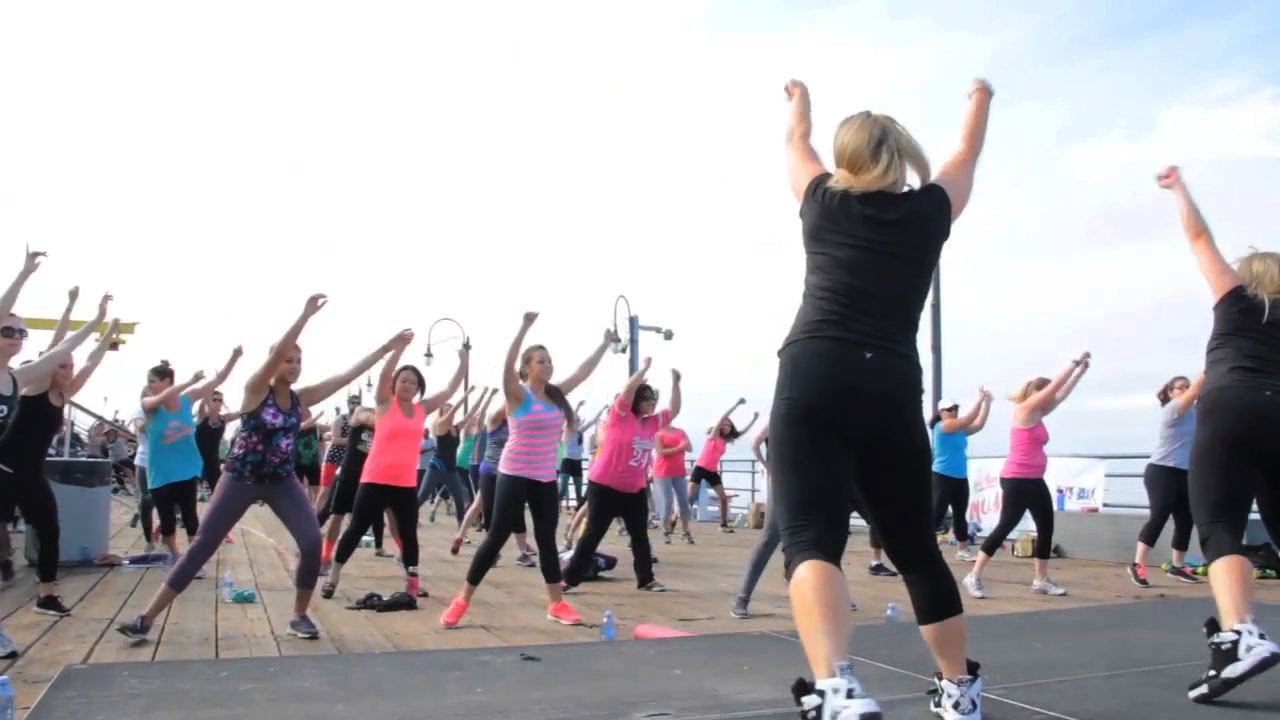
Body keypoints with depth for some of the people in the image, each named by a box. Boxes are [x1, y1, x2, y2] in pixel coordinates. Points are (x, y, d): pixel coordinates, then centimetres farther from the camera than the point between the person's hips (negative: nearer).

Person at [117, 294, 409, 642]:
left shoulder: (301, 398, 0)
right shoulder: (255, 390, -11)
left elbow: (348, 375, -1)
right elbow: (276, 353, -29)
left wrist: (386, 348, -4)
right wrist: (306, 315, -37)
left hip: (282, 481, 4)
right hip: (241, 479, -3)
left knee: (312, 542, -14)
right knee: (202, 547, -2)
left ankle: (299, 616, 4)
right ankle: (146, 619, 9)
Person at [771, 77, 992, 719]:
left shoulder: (824, 201, 17)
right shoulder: (928, 211, 17)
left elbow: (797, 145, 38)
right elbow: (967, 157, 39)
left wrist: (800, 100, 60)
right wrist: (980, 101, 59)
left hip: (814, 381, -2)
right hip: (892, 391, 2)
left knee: (810, 539, -15)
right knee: (916, 549, 19)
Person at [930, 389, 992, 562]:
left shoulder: (960, 429, 12)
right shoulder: (942, 426, -11)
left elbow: (979, 424, 5)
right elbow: (968, 419, -19)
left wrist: (987, 402, -2)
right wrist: (980, 400, -18)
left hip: (960, 478, 8)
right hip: (943, 477, -8)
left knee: (960, 516, 13)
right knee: (936, 515, -10)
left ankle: (962, 551, 20)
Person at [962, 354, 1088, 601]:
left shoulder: (1038, 415, 14)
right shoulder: (1024, 411, -8)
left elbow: (1062, 393, 22)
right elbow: (1055, 386, -9)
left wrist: (1080, 371, 19)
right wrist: (1075, 363, -2)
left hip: (1034, 481, 9)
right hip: (1016, 480, -9)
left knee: (1046, 528, 10)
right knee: (1005, 527, -10)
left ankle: (1041, 580, 19)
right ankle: (974, 576, -6)